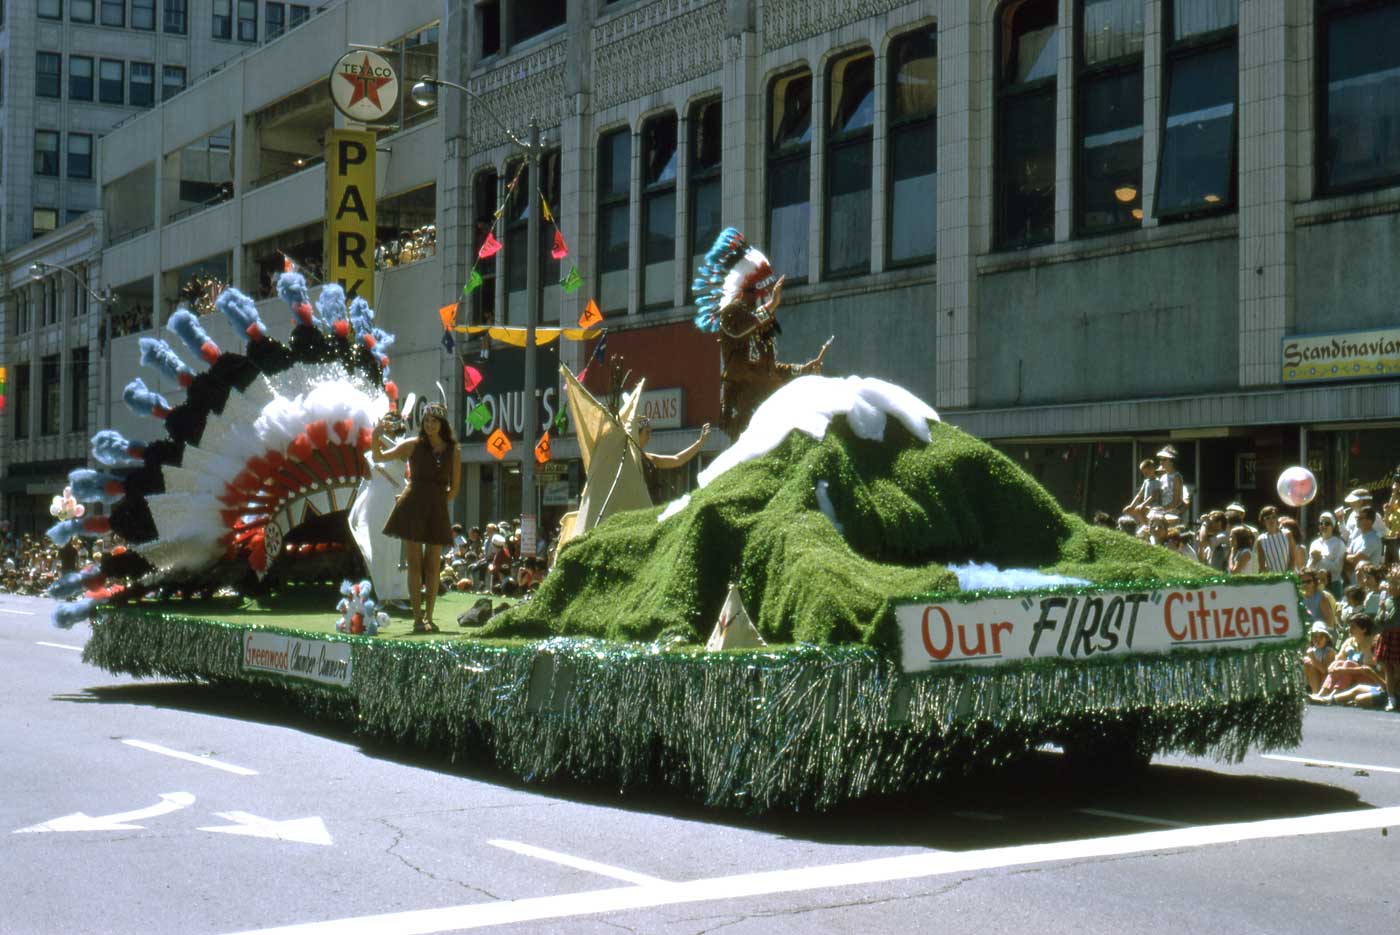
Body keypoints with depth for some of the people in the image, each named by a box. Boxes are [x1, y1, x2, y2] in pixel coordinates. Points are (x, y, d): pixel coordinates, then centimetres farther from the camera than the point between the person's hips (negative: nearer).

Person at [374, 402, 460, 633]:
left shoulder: (452, 452, 6)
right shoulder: (413, 445, 3)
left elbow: (454, 488, 13)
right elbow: (379, 457, 7)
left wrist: (438, 504, 6)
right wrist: (375, 438, -11)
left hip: (437, 511, 2)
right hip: (413, 509, -2)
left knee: (433, 566, 2)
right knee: (415, 563, -3)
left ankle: (429, 617, 8)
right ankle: (417, 618, -2)